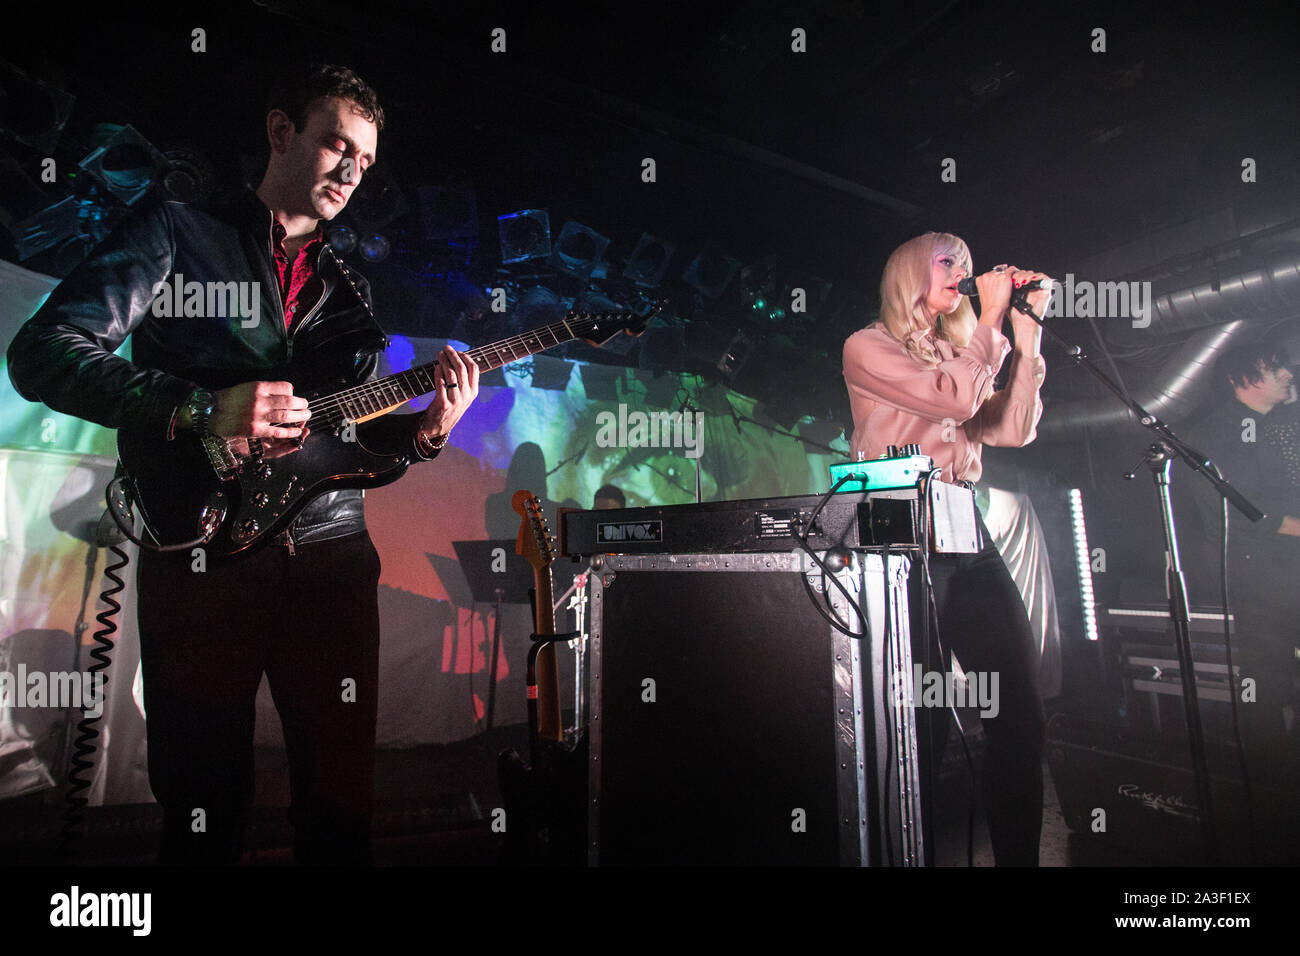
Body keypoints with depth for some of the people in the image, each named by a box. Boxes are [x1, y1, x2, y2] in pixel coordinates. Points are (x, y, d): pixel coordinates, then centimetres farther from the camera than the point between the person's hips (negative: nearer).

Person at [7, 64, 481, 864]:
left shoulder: (347, 290, 18)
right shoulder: (180, 232, 4)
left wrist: (425, 431, -4)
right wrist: (198, 409, -18)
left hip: (331, 552, 4)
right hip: (202, 552, -4)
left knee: (343, 794, 9)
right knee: (203, 804, 8)